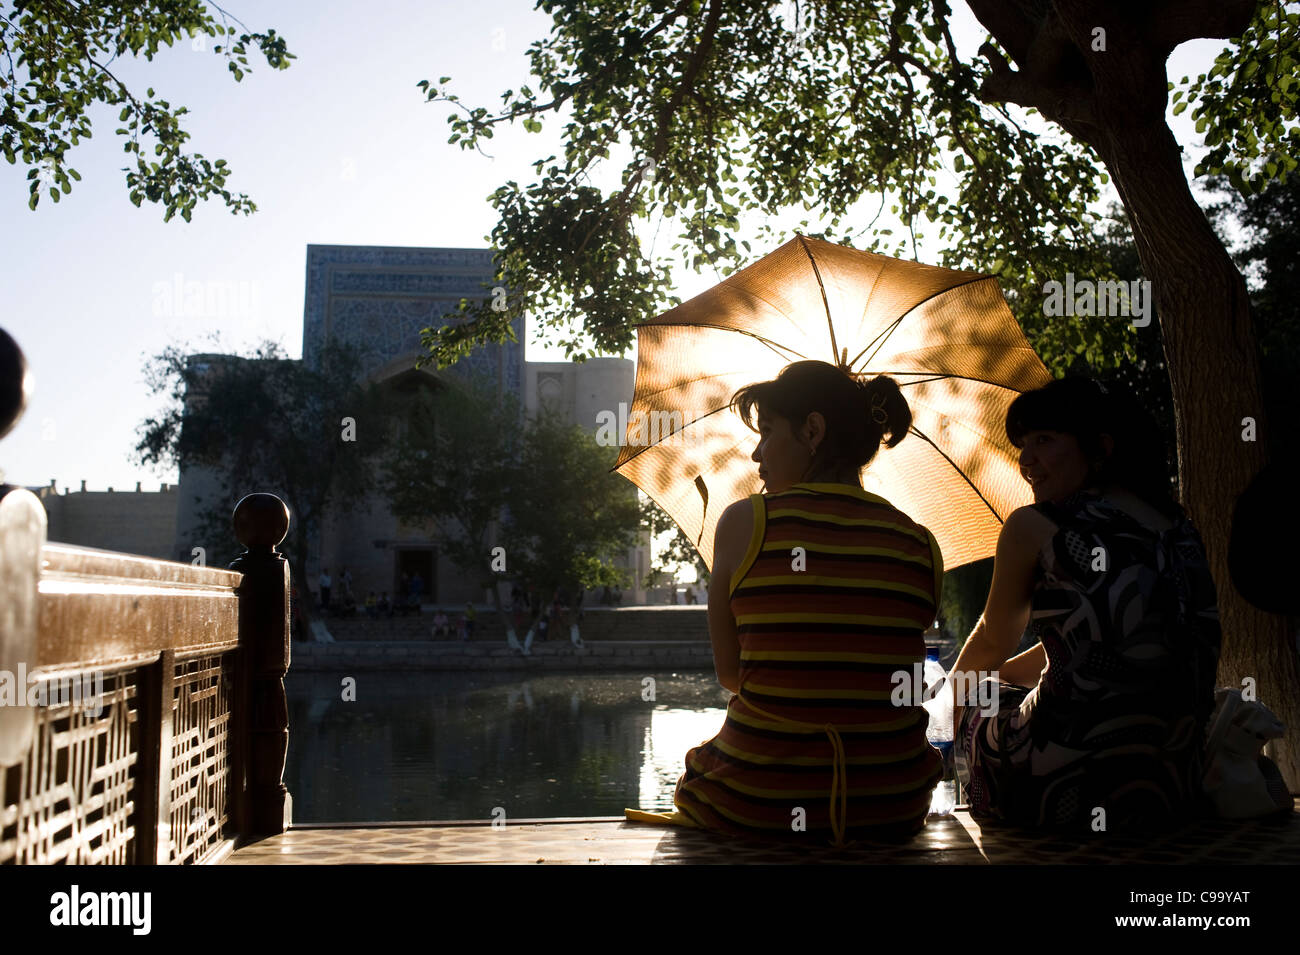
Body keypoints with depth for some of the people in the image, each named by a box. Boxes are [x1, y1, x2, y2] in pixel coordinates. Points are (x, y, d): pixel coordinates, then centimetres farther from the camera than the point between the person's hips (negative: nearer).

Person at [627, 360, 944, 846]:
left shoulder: (744, 521, -9)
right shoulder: (922, 546, -1)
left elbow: (729, 674, 1)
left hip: (756, 804, -3)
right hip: (893, 807, 3)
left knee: (692, 773, 31)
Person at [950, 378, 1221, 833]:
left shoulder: (1032, 526, -6)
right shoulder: (1177, 527, 11)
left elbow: (993, 642, 11)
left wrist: (955, 681, 33)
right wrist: (998, 675, 35)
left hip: (1077, 791, -6)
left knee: (970, 707, 25)